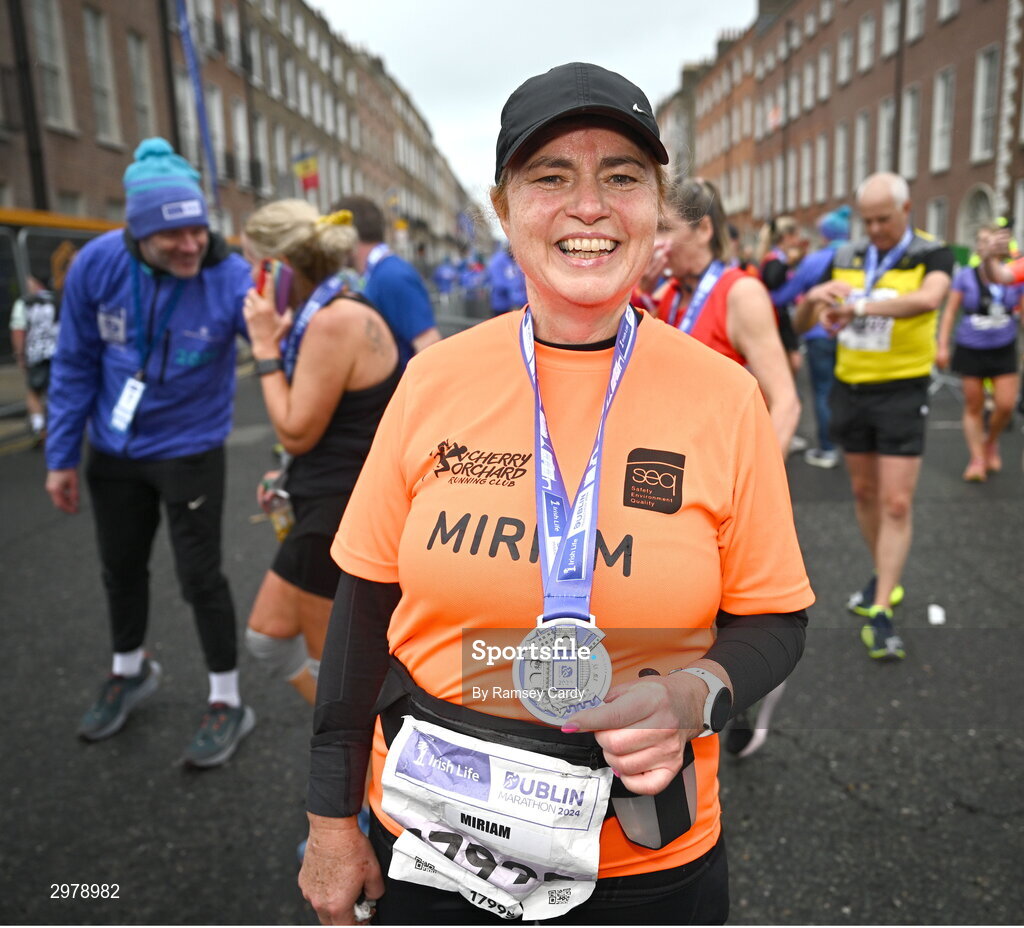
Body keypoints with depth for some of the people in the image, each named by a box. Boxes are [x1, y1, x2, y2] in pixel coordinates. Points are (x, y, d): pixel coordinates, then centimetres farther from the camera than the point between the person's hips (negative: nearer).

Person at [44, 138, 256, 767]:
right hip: (114, 450, 4)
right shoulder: (98, 264, -14)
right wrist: (61, 456, 1)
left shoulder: (229, 278, -22)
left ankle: (229, 703, 22)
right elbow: (75, 365, -3)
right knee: (121, 567, 20)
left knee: (200, 576, 1)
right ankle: (131, 671, 47)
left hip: (189, 451, -4)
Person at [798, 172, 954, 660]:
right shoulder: (844, 258, 4)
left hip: (901, 390, -4)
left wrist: (858, 308, -40)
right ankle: (884, 579, 35)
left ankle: (880, 613, -1)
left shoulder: (932, 255, -7)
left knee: (897, 503, -6)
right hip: (849, 389, 5)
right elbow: (800, 324, 5)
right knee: (864, 492, 15)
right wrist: (813, 298, -18)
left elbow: (928, 298, -30)